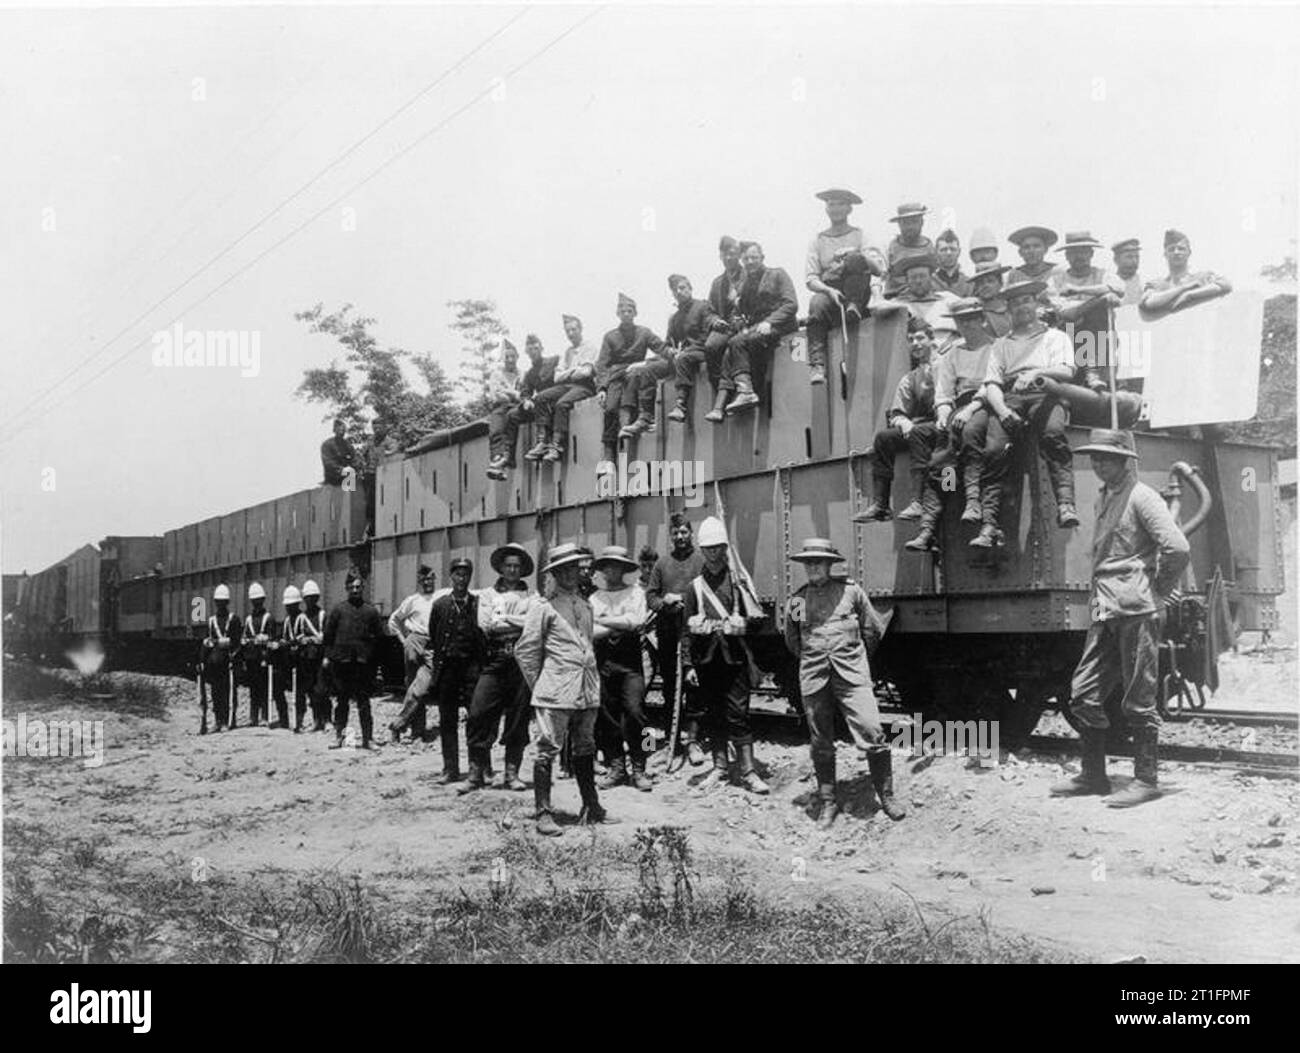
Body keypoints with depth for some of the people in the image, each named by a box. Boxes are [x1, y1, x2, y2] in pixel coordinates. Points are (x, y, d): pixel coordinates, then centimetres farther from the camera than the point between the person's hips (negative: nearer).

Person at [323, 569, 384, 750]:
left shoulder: (371, 611, 6)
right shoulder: (339, 610, 6)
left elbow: (379, 636, 10)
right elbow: (328, 633, 6)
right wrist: (327, 656, 0)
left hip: (363, 661, 0)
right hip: (342, 660, 0)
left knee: (363, 701, 2)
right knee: (342, 700, 7)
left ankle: (366, 739, 4)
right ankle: (338, 736, 13)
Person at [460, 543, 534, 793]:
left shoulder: (531, 597, 13)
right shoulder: (487, 594, 15)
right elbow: (486, 625, 0)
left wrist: (503, 619, -6)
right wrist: (517, 624, -4)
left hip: (522, 662, 0)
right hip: (495, 662, 0)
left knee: (518, 718, 2)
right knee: (478, 714, -8)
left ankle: (512, 773, 12)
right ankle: (476, 772, 0)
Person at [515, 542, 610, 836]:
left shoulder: (586, 605, 16)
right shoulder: (544, 606, -3)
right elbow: (525, 649, -2)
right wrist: (537, 685, 0)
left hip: (588, 690, 6)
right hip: (556, 691, -6)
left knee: (585, 750, 14)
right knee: (547, 750, -5)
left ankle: (591, 808, 22)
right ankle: (544, 814, -3)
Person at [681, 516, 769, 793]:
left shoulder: (738, 580, 5)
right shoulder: (695, 586, 7)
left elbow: (757, 618, 6)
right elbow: (687, 630, 6)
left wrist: (740, 624, -12)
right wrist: (687, 664, 1)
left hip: (735, 658, -2)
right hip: (706, 660, 2)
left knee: (738, 715, -4)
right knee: (713, 715, 8)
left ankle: (748, 771, -2)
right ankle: (719, 767, 19)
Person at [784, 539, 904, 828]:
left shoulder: (851, 591, 4)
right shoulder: (797, 600, 9)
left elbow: (873, 629, 13)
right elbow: (792, 641, 24)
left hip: (852, 675, -2)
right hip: (813, 679, 2)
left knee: (871, 733, -10)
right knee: (821, 744, 7)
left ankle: (887, 796, 4)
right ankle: (828, 802, 19)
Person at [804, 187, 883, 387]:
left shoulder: (859, 235, 15)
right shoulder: (818, 241, 16)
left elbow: (878, 270, 2)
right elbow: (810, 279, 4)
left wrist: (857, 255, -15)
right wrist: (829, 290, -17)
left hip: (858, 294, -1)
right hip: (828, 290, 1)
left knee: (854, 259, -27)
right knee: (816, 305, -36)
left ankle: (853, 307, -26)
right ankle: (817, 366, -43)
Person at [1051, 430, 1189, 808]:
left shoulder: (1140, 497, -9)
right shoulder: (1103, 498, 18)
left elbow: (1176, 547, -19)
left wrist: (1158, 591, -9)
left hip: (1135, 610, -9)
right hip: (1104, 612, 9)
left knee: (1138, 699, -3)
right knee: (1083, 694, 8)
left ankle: (1146, 780, 5)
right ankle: (1093, 776, 18)